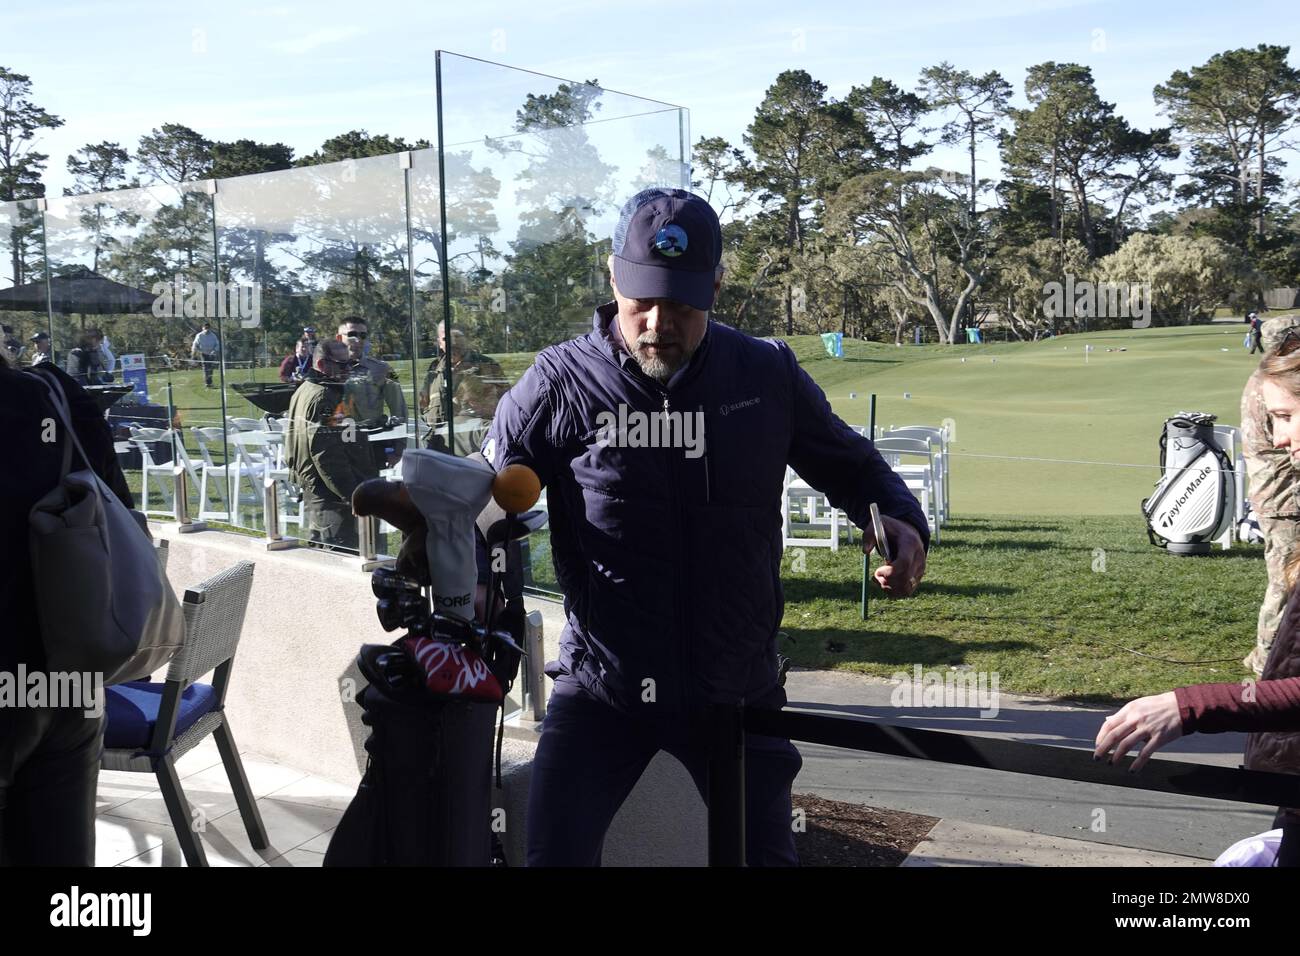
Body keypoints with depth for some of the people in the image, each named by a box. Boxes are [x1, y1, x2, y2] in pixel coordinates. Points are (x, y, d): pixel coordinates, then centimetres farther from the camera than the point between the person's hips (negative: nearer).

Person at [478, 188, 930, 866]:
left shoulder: (767, 376, -4)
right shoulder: (560, 385, -9)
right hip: (601, 687, -1)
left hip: (737, 687, 2)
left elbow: (849, 464, 9)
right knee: (553, 853, -7)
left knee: (767, 856, 14)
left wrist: (900, 520, -11)